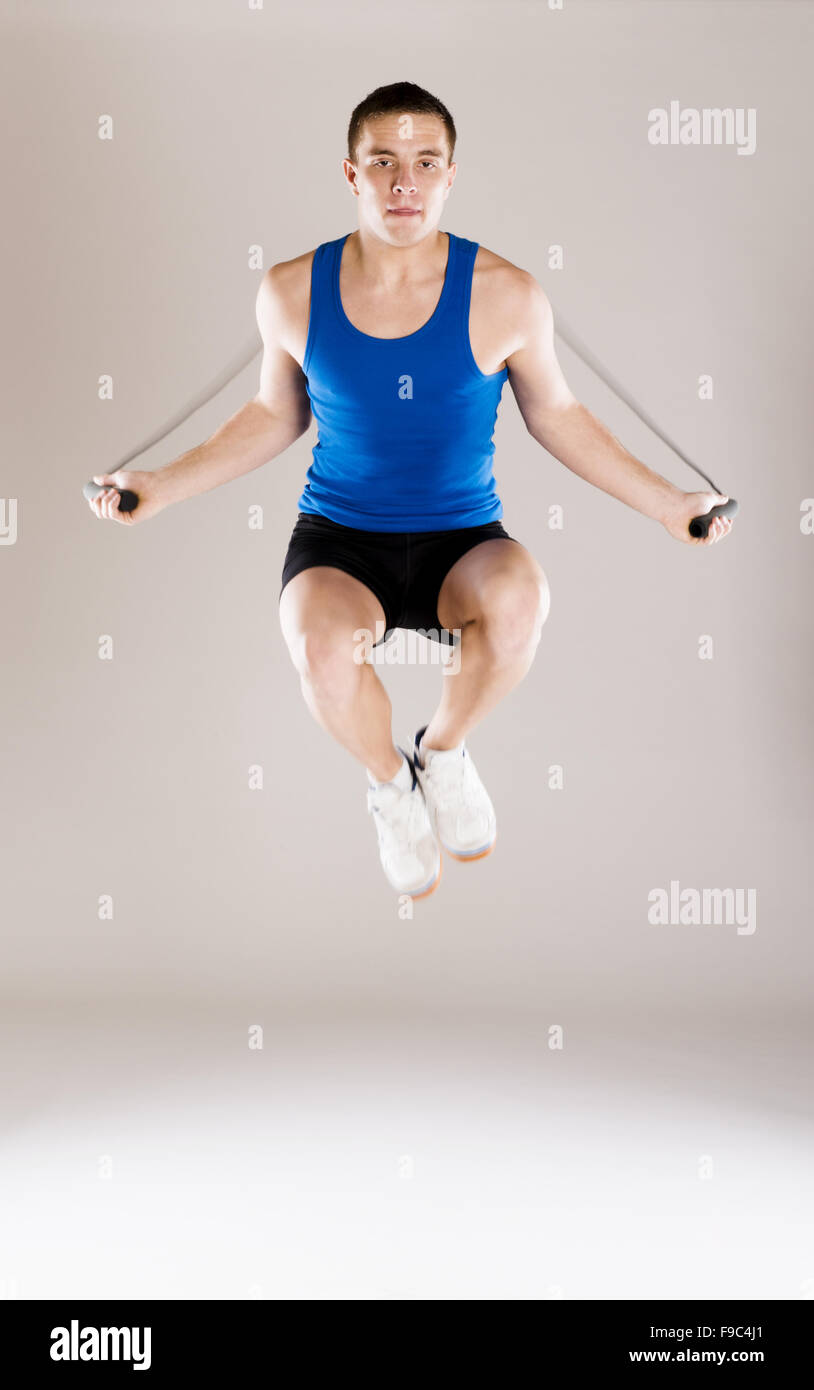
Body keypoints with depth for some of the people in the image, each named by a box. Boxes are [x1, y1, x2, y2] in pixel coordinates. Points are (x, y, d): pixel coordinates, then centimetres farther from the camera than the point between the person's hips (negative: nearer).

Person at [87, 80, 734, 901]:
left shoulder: (506, 296, -5)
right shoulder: (291, 292, -2)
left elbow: (555, 415, 7)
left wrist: (664, 503, 3)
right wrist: (161, 486, 7)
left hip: (463, 539, 0)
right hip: (338, 537, 0)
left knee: (520, 602, -36)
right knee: (322, 650, -34)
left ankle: (444, 750, 1)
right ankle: (388, 781, 4)